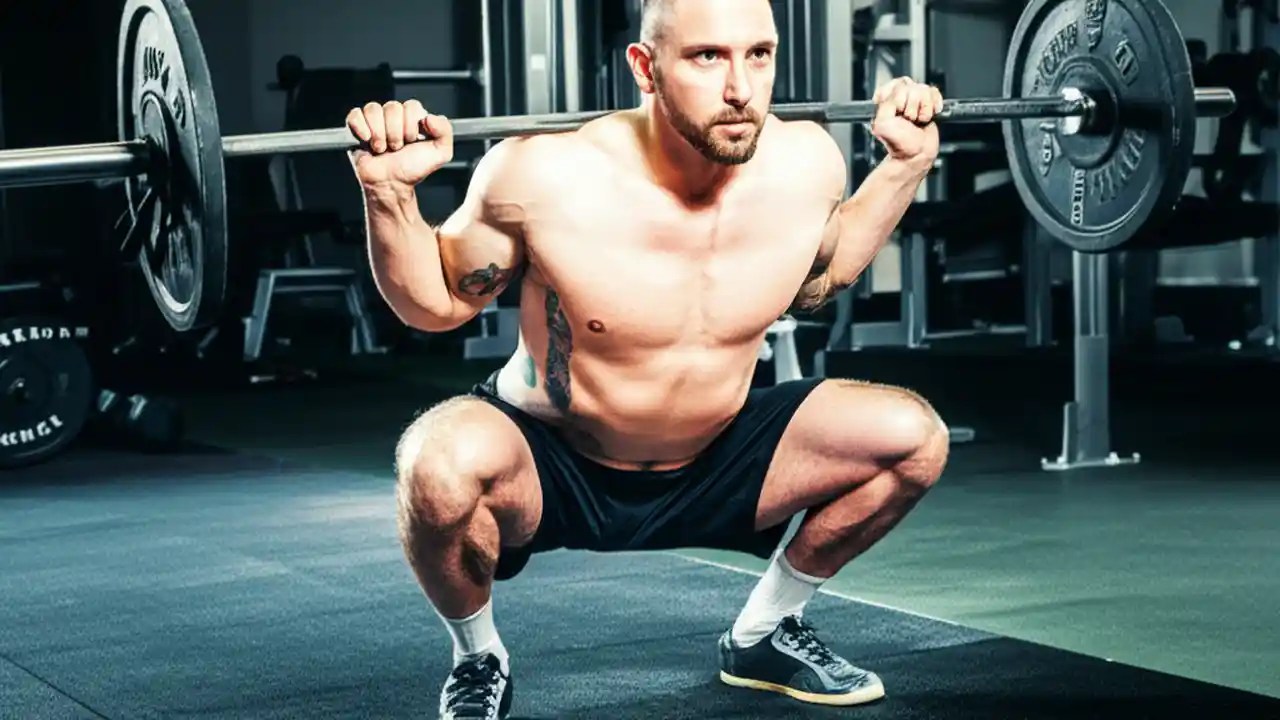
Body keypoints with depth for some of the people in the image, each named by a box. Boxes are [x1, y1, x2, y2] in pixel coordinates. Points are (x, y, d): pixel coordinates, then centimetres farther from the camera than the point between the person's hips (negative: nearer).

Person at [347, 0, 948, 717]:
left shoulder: (805, 164, -13)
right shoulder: (548, 179, -27)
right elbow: (435, 303, -11)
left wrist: (905, 166, 3)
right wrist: (390, 193, -28)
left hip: (713, 466, 4)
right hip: (546, 468, -4)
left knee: (913, 436, -10)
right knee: (446, 463, -37)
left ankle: (766, 632, 13)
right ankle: (480, 661, -3)